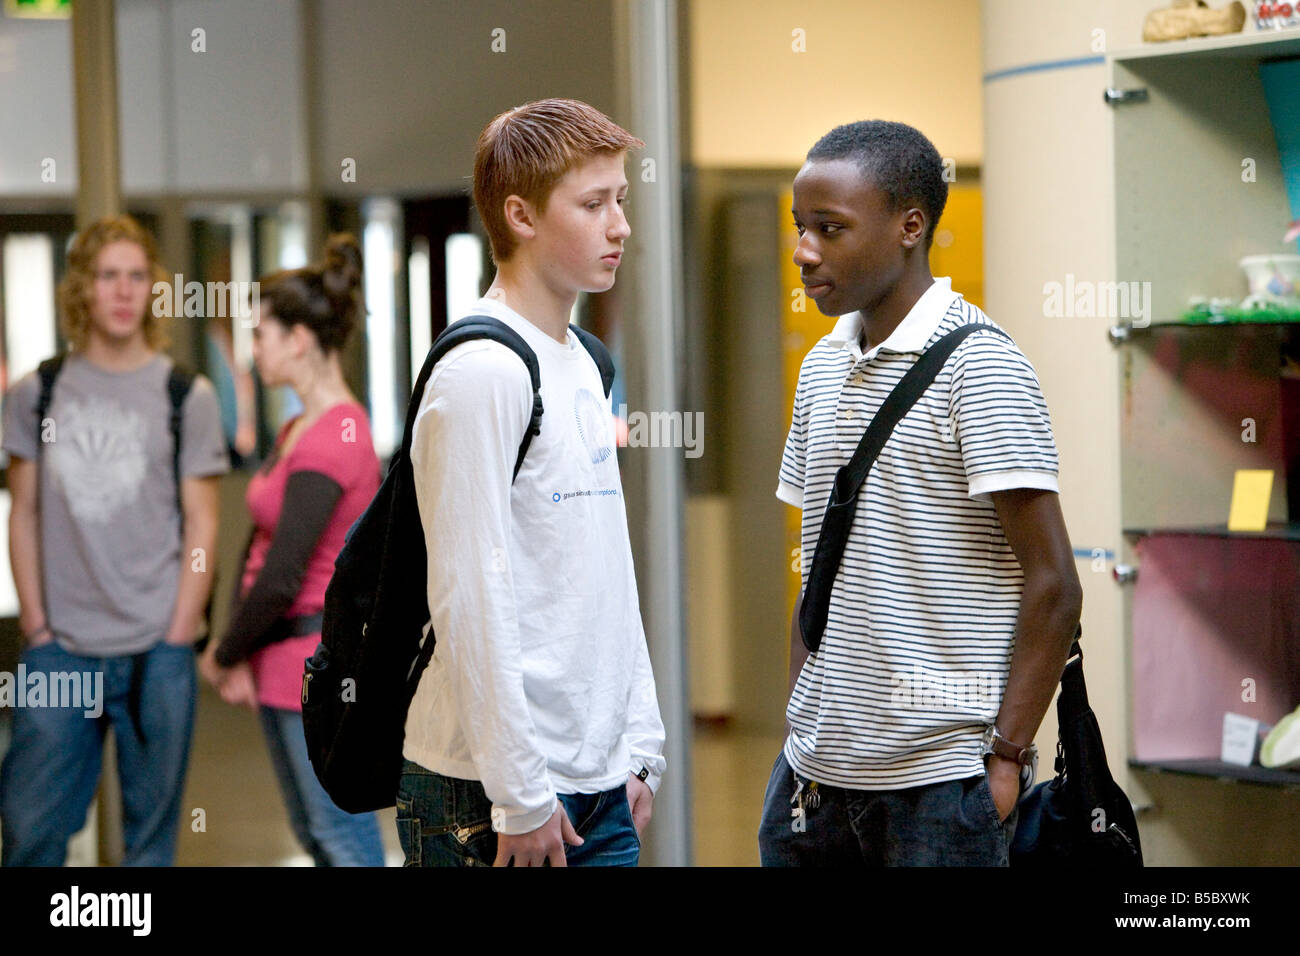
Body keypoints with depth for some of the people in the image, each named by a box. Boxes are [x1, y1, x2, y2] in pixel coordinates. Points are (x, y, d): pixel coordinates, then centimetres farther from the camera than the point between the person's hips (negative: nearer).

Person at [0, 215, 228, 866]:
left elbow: (201, 526, 2)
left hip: (155, 648, -1)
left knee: (150, 830, 4)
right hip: (59, 649, 1)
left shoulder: (187, 396, 2)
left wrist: (177, 637, -4)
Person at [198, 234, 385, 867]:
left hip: (319, 658, -10)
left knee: (342, 838, -2)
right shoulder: (297, 430, 11)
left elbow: (282, 579, -24)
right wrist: (238, 659, 1)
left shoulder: (331, 441, -21)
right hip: (282, 661, 10)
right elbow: (260, 549, 10)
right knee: (313, 832, 18)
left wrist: (223, 656, -9)